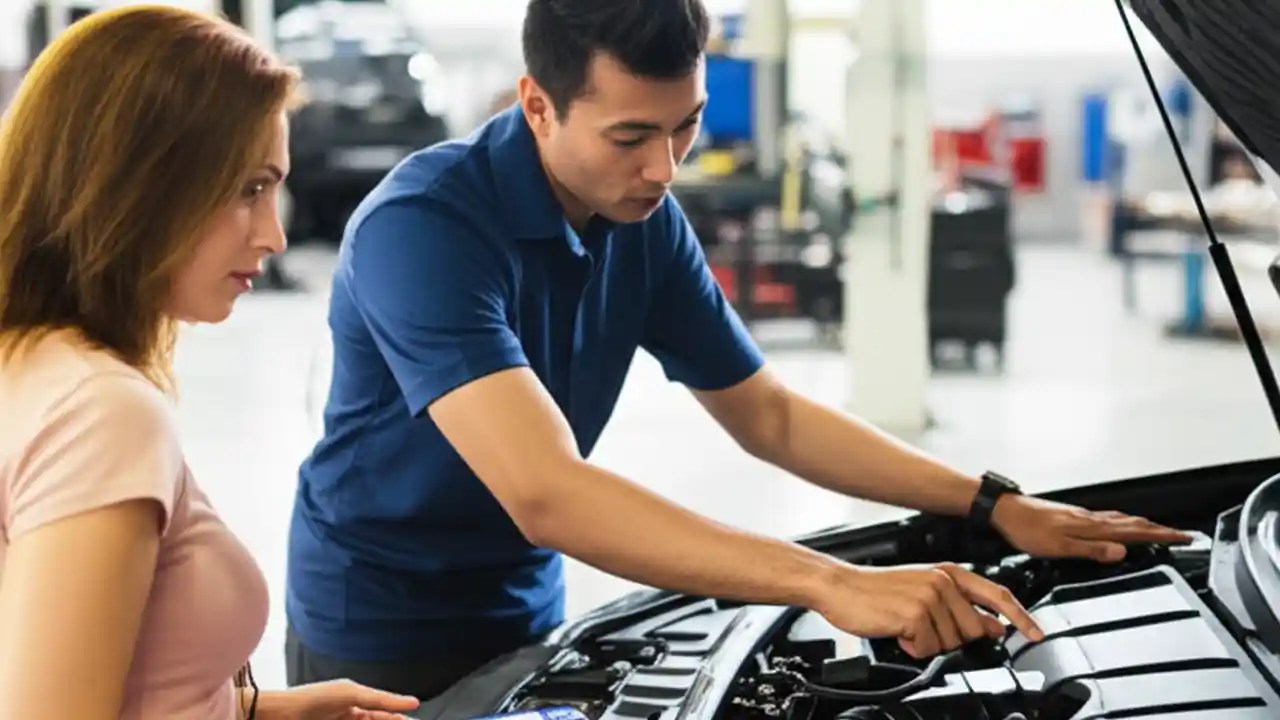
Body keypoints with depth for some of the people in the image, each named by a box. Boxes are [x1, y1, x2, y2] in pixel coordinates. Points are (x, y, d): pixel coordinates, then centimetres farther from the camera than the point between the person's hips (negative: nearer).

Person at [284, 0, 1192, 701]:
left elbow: (769, 417, 4)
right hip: (383, 635, -6)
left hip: (525, 614, 6)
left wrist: (996, 504, -6)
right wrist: (830, 584, -47)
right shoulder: (424, 226, -29)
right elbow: (545, 494, -40)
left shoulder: (642, 218, -6)